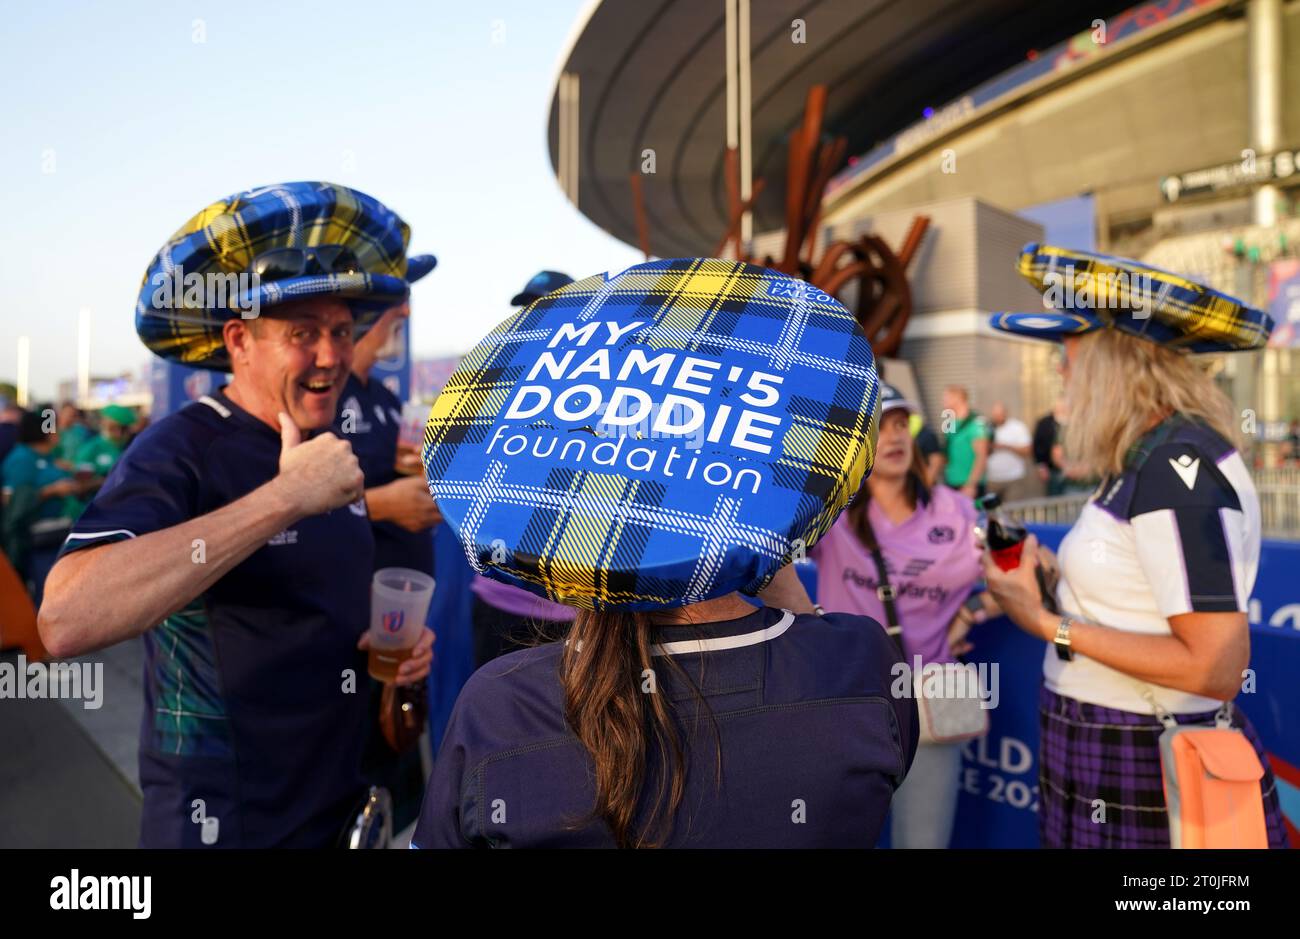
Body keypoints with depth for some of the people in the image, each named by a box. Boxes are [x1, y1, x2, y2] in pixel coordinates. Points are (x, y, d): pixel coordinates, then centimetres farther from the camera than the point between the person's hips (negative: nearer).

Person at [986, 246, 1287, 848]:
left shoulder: (1179, 466, -22)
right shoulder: (1147, 457, 5)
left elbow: (1215, 669, -23)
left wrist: (1047, 624, -20)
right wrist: (1051, 574, 8)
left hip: (1148, 777, -8)